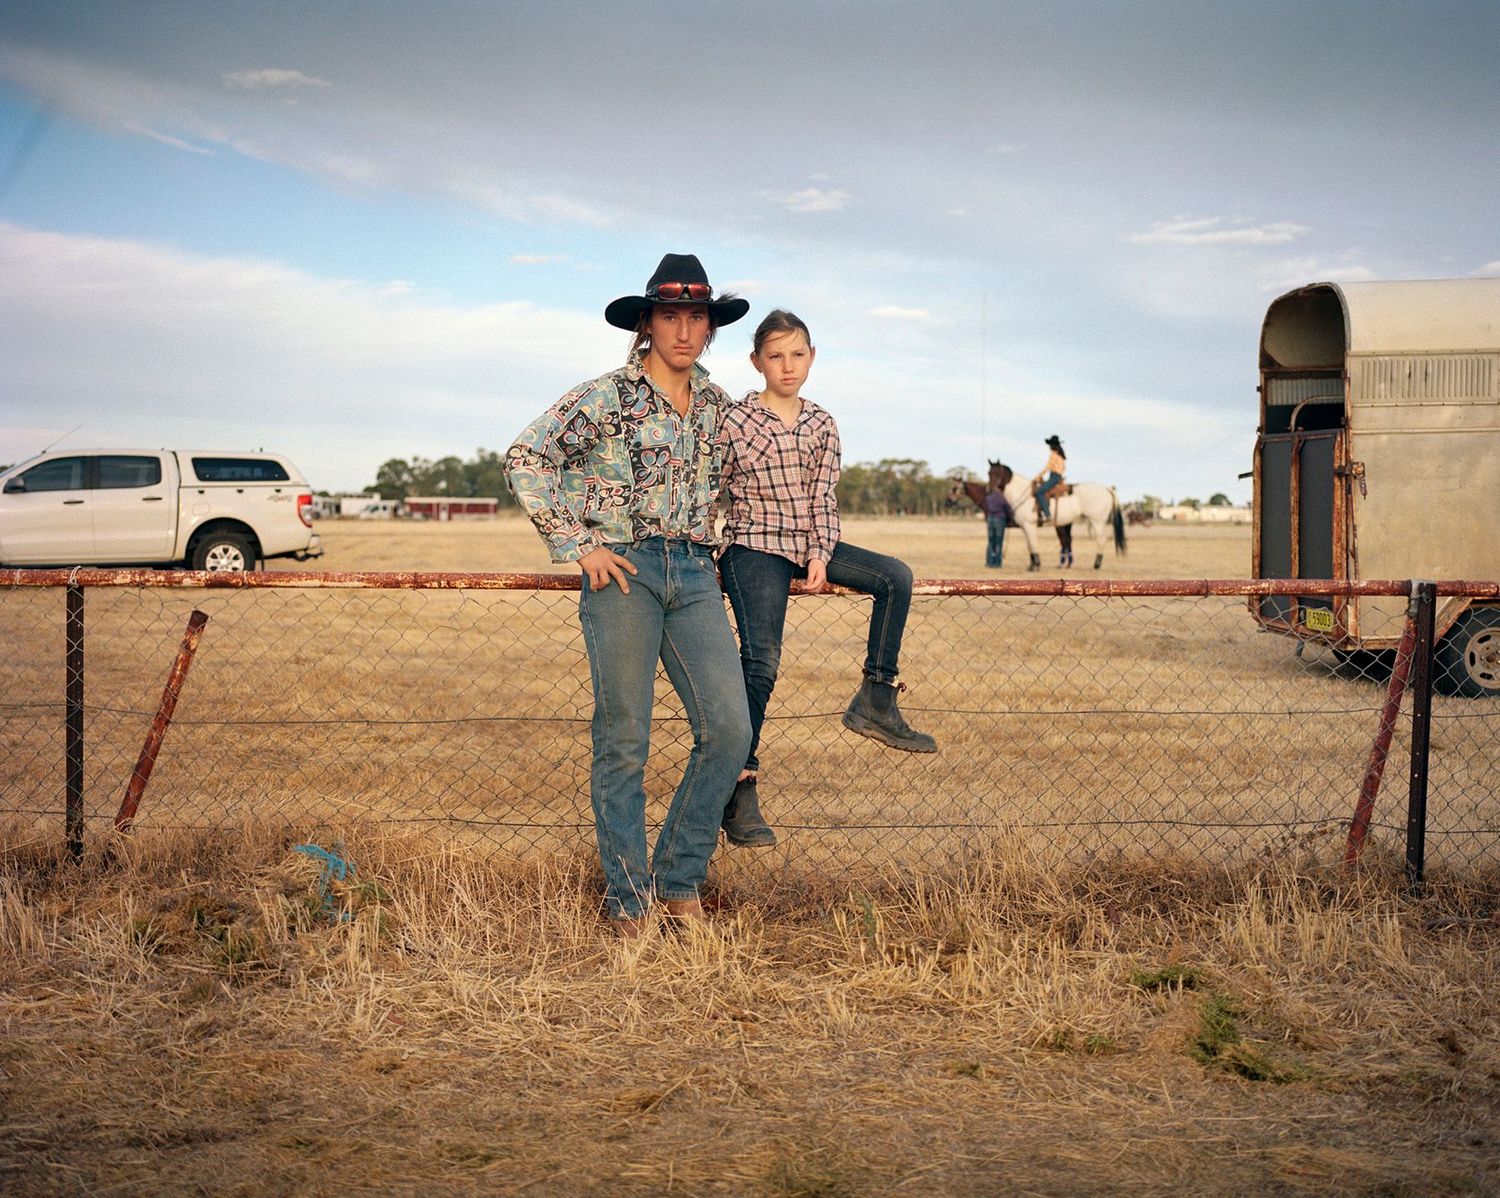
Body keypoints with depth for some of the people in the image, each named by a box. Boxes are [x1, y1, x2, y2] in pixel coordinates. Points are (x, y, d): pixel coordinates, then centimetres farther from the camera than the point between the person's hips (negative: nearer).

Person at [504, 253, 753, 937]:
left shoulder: (715, 406, 13)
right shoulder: (606, 398, -5)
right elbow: (525, 460, -8)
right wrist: (579, 546, -11)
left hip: (694, 574, 5)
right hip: (623, 572, -5)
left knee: (729, 728, -3)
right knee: (624, 739, -1)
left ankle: (680, 878, 13)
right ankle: (628, 897, 12)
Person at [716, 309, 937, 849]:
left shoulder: (821, 424, 11)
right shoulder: (736, 420, -2)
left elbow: (823, 498, 7)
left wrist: (821, 554, -7)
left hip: (809, 545, 5)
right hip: (754, 546, -5)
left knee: (896, 577, -13)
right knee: (761, 660, -19)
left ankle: (876, 700, -6)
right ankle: (740, 792, -14)